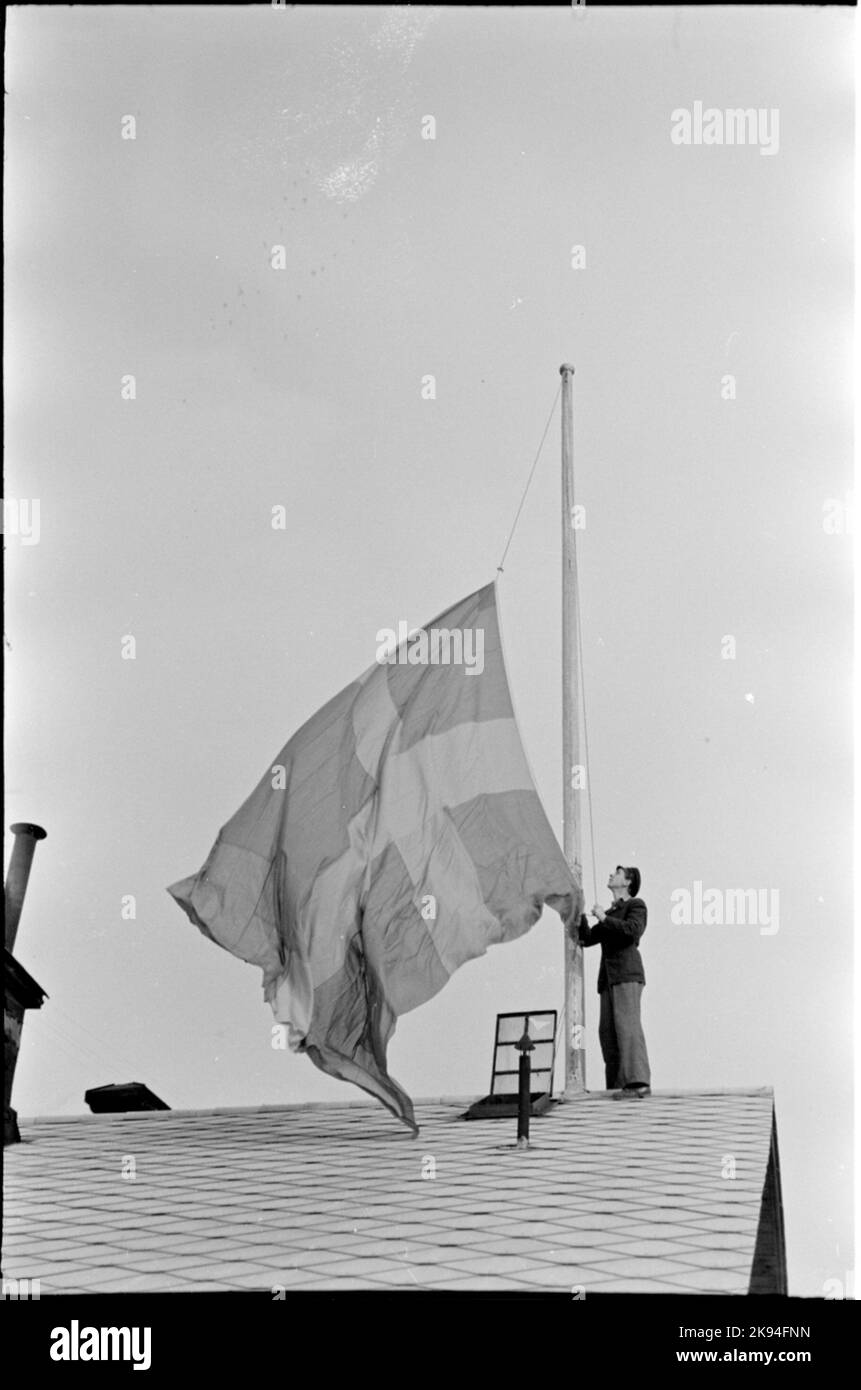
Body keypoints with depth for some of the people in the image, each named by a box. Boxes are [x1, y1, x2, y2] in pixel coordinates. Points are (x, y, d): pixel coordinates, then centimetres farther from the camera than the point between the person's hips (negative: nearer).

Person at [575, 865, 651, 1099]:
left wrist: (604, 919, -7)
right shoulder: (610, 914, 28)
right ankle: (618, 1086, 1)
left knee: (627, 1026, -20)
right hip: (608, 979, 8)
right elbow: (586, 939, 22)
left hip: (627, 974, -8)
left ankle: (638, 1083, -29)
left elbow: (633, 930, -14)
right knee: (607, 1032, 0)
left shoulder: (636, 905, 5)